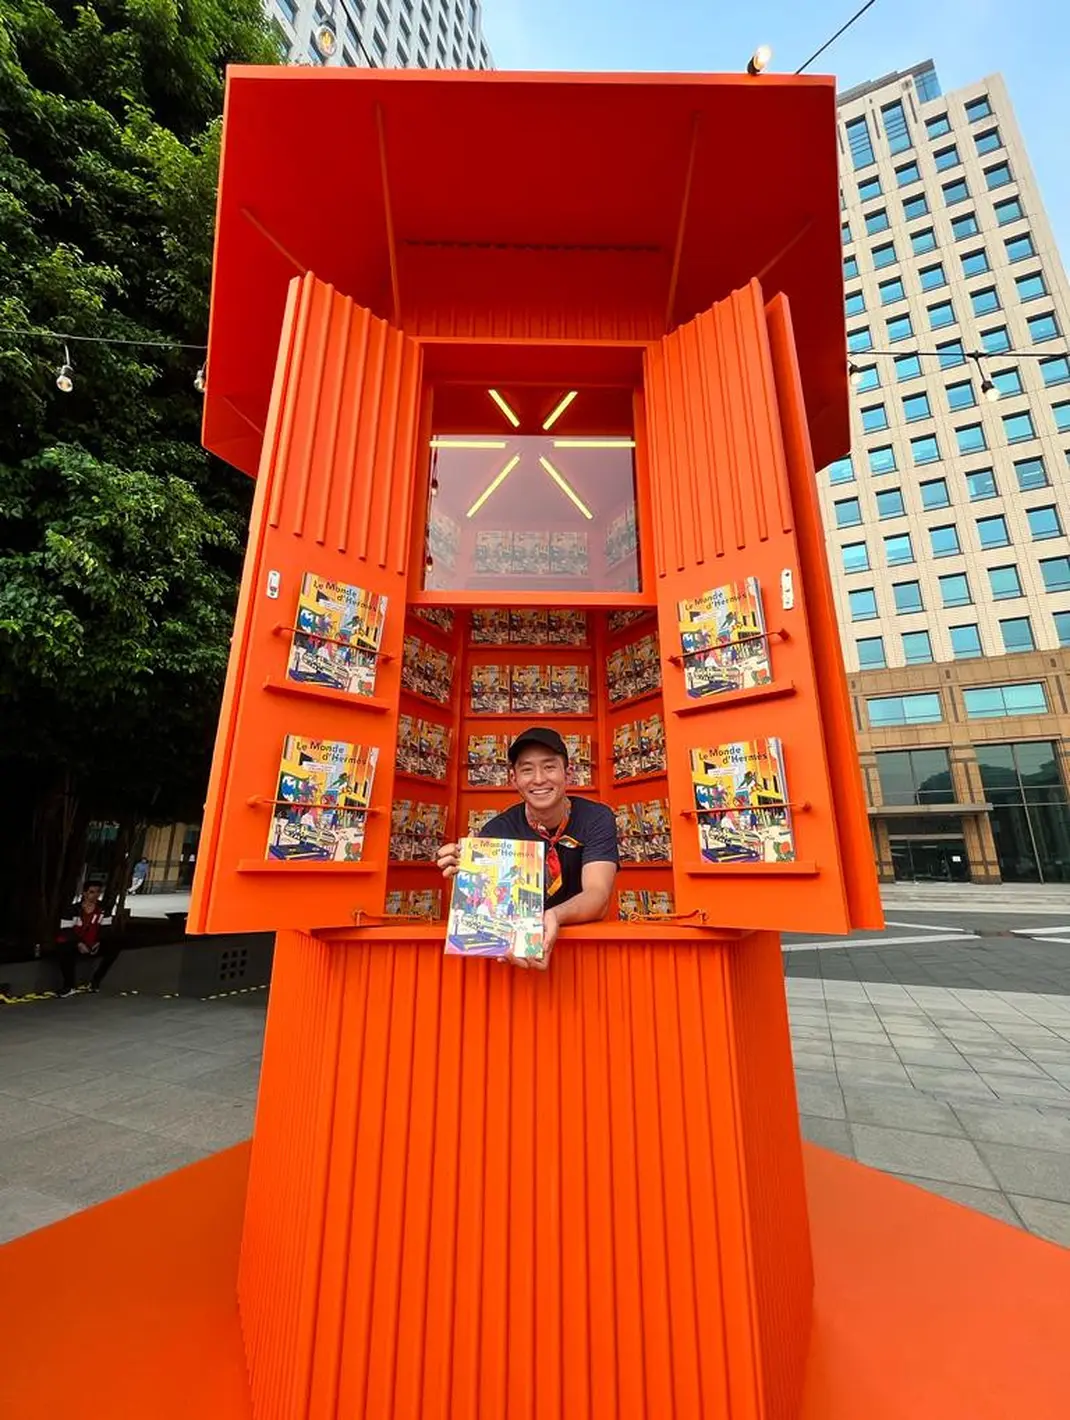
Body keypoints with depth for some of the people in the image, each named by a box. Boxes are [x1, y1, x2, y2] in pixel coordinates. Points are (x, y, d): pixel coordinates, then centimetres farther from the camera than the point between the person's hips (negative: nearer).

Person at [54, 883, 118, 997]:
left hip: (93, 945, 3)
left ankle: (95, 981, -3)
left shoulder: (103, 909, -4)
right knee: (63, 950, -34)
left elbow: (106, 927, -1)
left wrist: (98, 942, -16)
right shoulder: (74, 909, -14)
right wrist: (78, 943, -26)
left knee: (113, 948, -18)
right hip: (73, 944, -3)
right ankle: (68, 986, -18)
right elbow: (65, 930, -15)